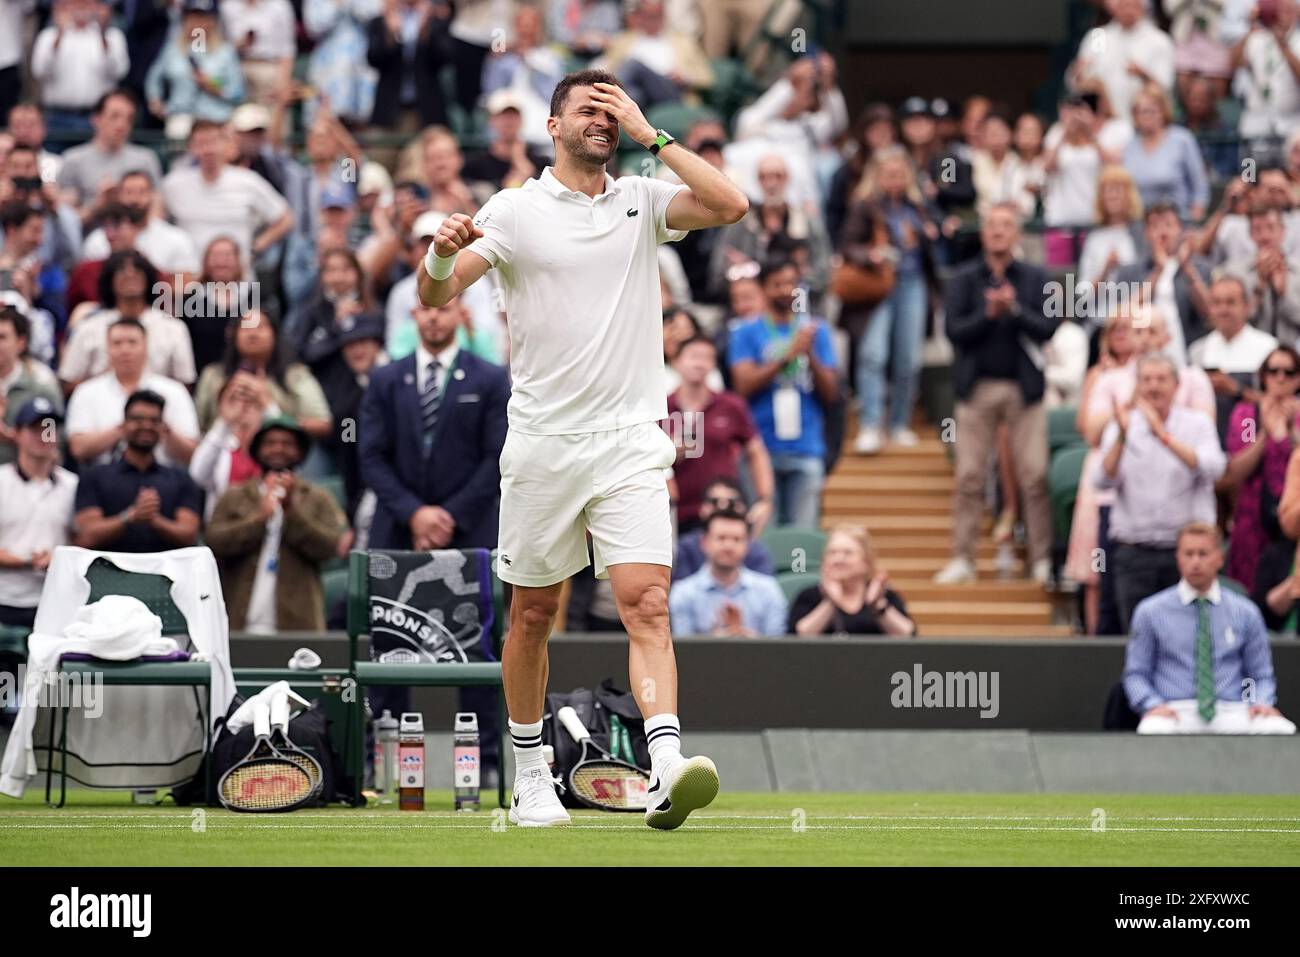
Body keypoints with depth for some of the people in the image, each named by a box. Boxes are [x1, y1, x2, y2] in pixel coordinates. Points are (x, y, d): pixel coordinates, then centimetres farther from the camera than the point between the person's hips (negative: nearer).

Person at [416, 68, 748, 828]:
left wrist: (651, 134, -5)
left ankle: (667, 770, -28)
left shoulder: (643, 202, 8)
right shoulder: (516, 210, 2)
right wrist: (443, 254, -29)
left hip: (631, 443, 0)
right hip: (543, 444, 0)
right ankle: (531, 777, 23)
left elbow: (731, 205, -8)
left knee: (647, 602, -14)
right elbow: (436, 295, -5)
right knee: (534, 614, 8)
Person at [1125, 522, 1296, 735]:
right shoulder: (1150, 612, 11)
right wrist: (1153, 705, -9)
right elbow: (1135, 674, 12)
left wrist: (1262, 703, -4)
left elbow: (1262, 675, 18)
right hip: (1176, 711, -2)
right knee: (1153, 730, -40)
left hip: (1231, 715, 2)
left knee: (1279, 729, -32)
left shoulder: (1246, 613, 15)